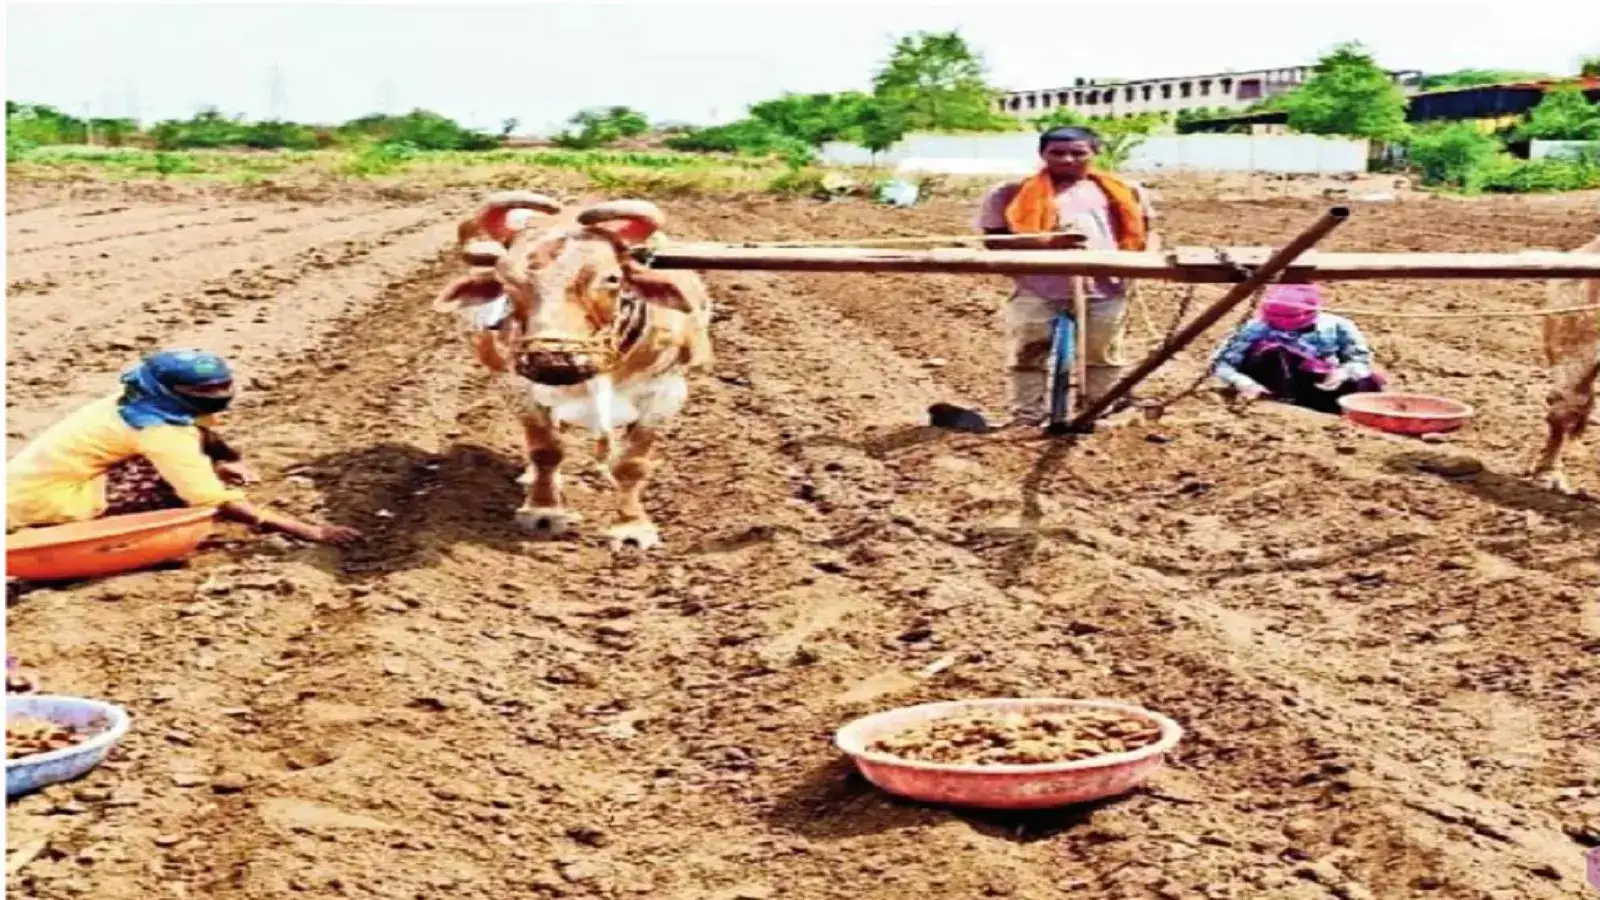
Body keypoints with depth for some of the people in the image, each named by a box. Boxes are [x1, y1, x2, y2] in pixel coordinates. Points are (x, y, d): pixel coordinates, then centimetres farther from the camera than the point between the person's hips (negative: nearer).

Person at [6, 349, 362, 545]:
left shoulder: (143, 403, 4)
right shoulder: (162, 431, -22)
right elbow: (217, 502, -28)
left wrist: (213, 467, -1)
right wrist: (309, 532, -29)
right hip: (47, 500, -9)